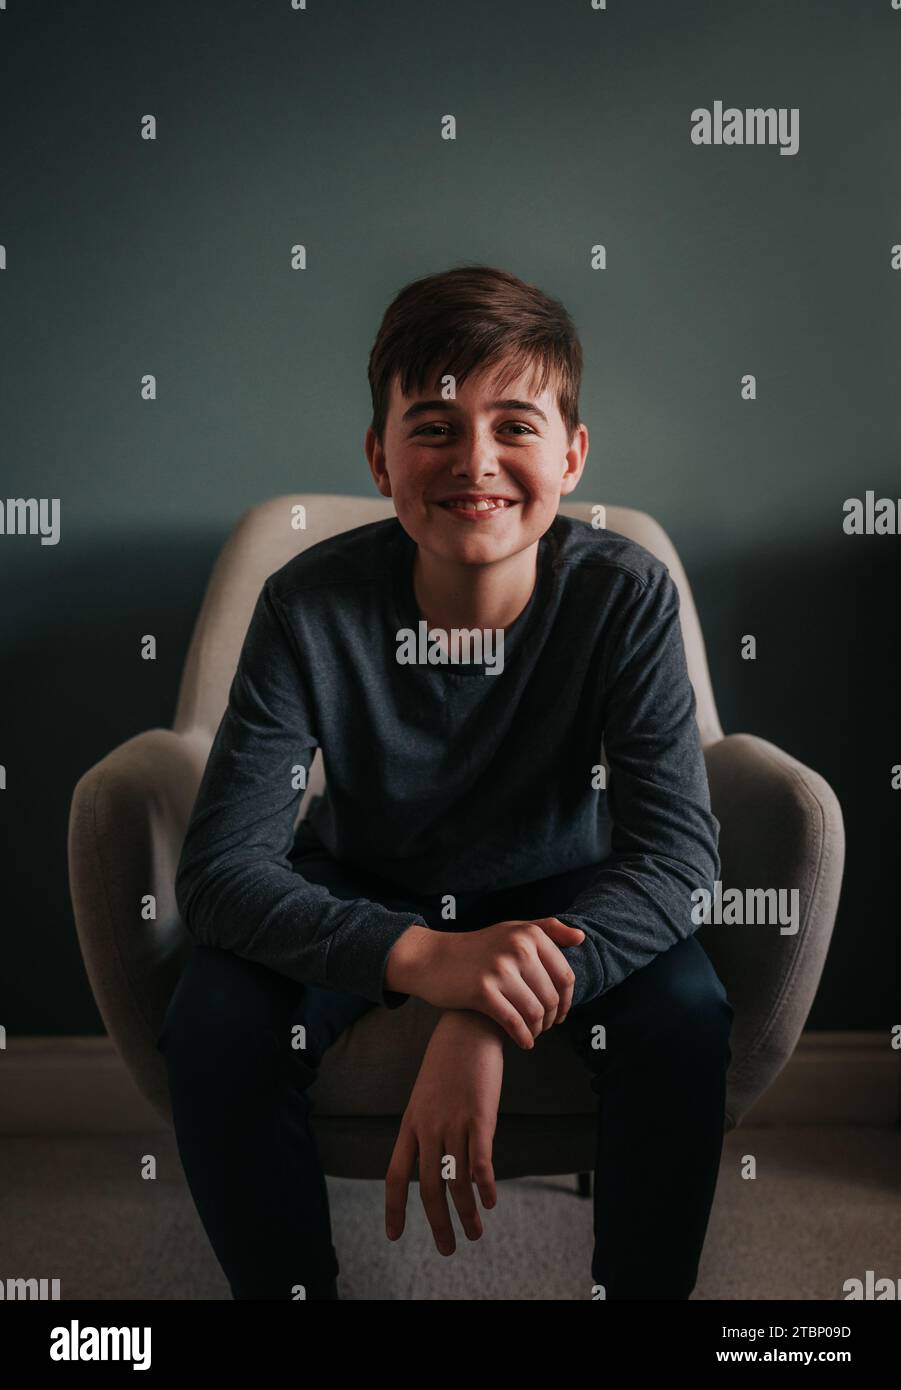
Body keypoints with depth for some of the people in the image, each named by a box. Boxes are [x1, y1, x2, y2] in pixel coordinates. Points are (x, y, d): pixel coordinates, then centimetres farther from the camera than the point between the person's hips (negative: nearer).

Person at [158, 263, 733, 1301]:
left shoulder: (625, 595, -22)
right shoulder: (311, 605, -24)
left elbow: (675, 845, -26)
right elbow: (218, 866, -27)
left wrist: (487, 1021, -42)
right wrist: (421, 957, -45)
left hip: (555, 893, 0)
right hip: (361, 892, 1)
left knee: (685, 1017, -27)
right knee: (213, 1027, -25)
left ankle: (637, 1289, 0)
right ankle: (294, 1291, 3)